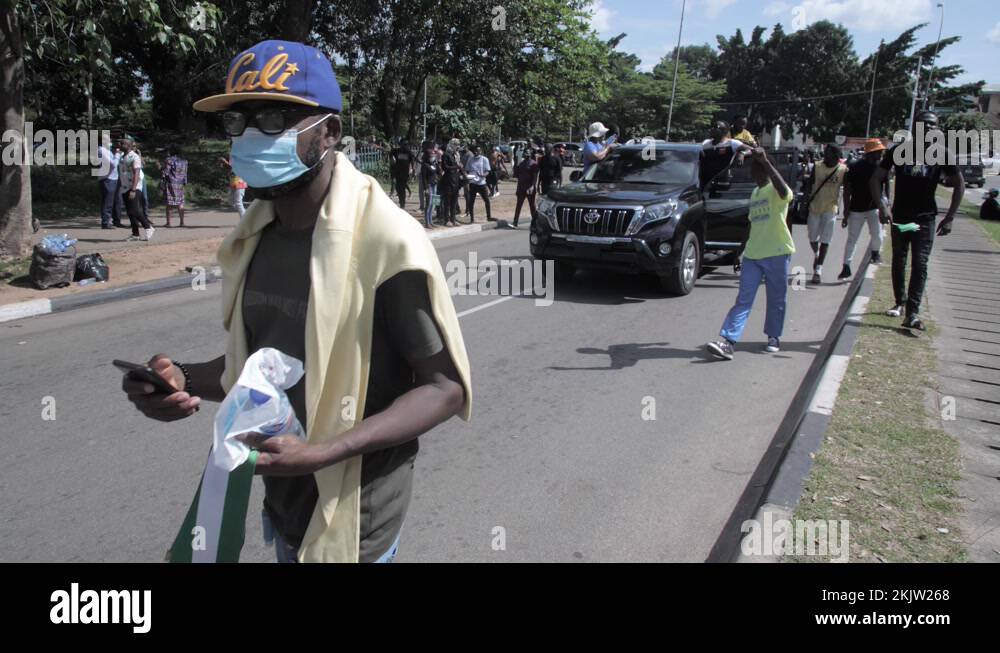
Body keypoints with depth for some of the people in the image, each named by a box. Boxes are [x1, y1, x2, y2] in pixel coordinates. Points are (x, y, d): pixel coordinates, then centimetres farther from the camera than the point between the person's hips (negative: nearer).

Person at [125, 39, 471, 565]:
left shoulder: (384, 240, -23)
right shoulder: (254, 237, 1)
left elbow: (444, 387, -18)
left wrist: (325, 453, -28)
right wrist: (185, 381, -8)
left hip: (352, 516, -7)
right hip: (280, 501, 7)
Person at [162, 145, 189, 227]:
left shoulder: (169, 160, -9)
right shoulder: (184, 161, 8)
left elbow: (165, 172, -10)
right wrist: (184, 183, 15)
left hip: (170, 184, -5)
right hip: (180, 184, 5)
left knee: (169, 203, 0)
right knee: (180, 203, 9)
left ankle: (168, 222, 0)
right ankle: (182, 222, 7)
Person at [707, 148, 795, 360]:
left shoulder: (775, 191, -7)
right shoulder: (754, 194, 17)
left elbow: (784, 191, -33)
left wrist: (765, 161, -40)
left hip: (777, 253, -6)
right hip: (752, 254, 6)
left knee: (776, 299, 8)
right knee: (743, 300, -3)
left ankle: (774, 337, 26)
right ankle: (728, 342, -11)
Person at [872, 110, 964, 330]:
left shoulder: (942, 154, -2)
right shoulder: (898, 151, -3)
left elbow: (959, 184, 6)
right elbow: (877, 179, -1)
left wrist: (949, 217, -1)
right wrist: (882, 206, -16)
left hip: (925, 218, -1)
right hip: (899, 217, 1)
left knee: (920, 264, -9)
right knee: (898, 262, 12)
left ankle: (912, 313, -11)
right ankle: (900, 302, 29)